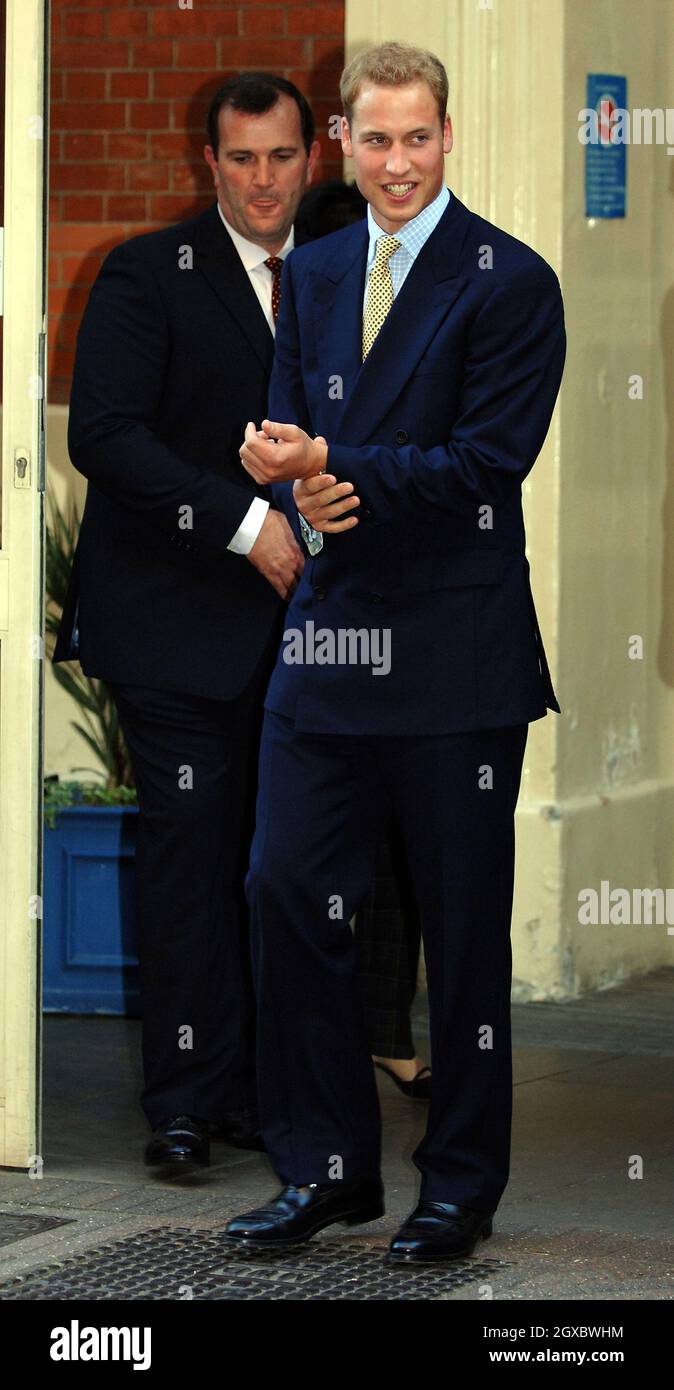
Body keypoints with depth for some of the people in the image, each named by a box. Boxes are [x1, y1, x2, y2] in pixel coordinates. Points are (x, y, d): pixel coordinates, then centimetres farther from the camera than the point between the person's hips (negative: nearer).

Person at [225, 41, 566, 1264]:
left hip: (454, 647, -5)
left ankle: (460, 1187, 14)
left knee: (463, 922, 3)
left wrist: (334, 469, -19)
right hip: (329, 634, 5)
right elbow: (292, 431, 15)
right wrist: (309, 500, -8)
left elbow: (487, 461, -13)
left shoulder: (509, 283, -6)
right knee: (286, 888, 0)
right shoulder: (312, 276, 14)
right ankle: (325, 1167, 13)